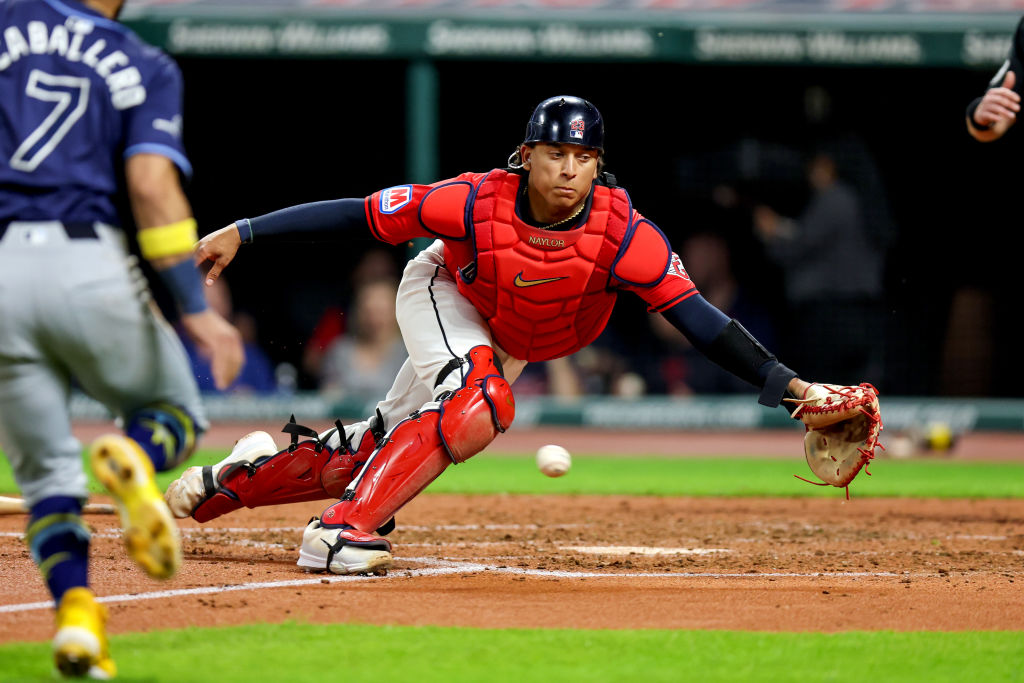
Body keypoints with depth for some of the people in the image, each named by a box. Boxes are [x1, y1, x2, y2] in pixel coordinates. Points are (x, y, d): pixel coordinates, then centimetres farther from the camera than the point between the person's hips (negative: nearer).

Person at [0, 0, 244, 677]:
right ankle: (137, 458, -19)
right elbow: (151, 185, -7)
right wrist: (196, 309, -12)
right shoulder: (145, 67, 7)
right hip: (89, 265, -2)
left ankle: (75, 607, -13)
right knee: (174, 413, 20)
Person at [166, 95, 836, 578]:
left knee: (386, 443, 5)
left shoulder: (624, 234, -33)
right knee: (480, 402, -32)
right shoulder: (478, 202, -35)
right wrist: (244, 233, -29)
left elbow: (698, 317, -37)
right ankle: (339, 532, -27)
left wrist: (782, 382, -48)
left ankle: (247, 475, 29)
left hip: (511, 345, 3)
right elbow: (358, 213, -28)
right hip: (442, 295, -3)